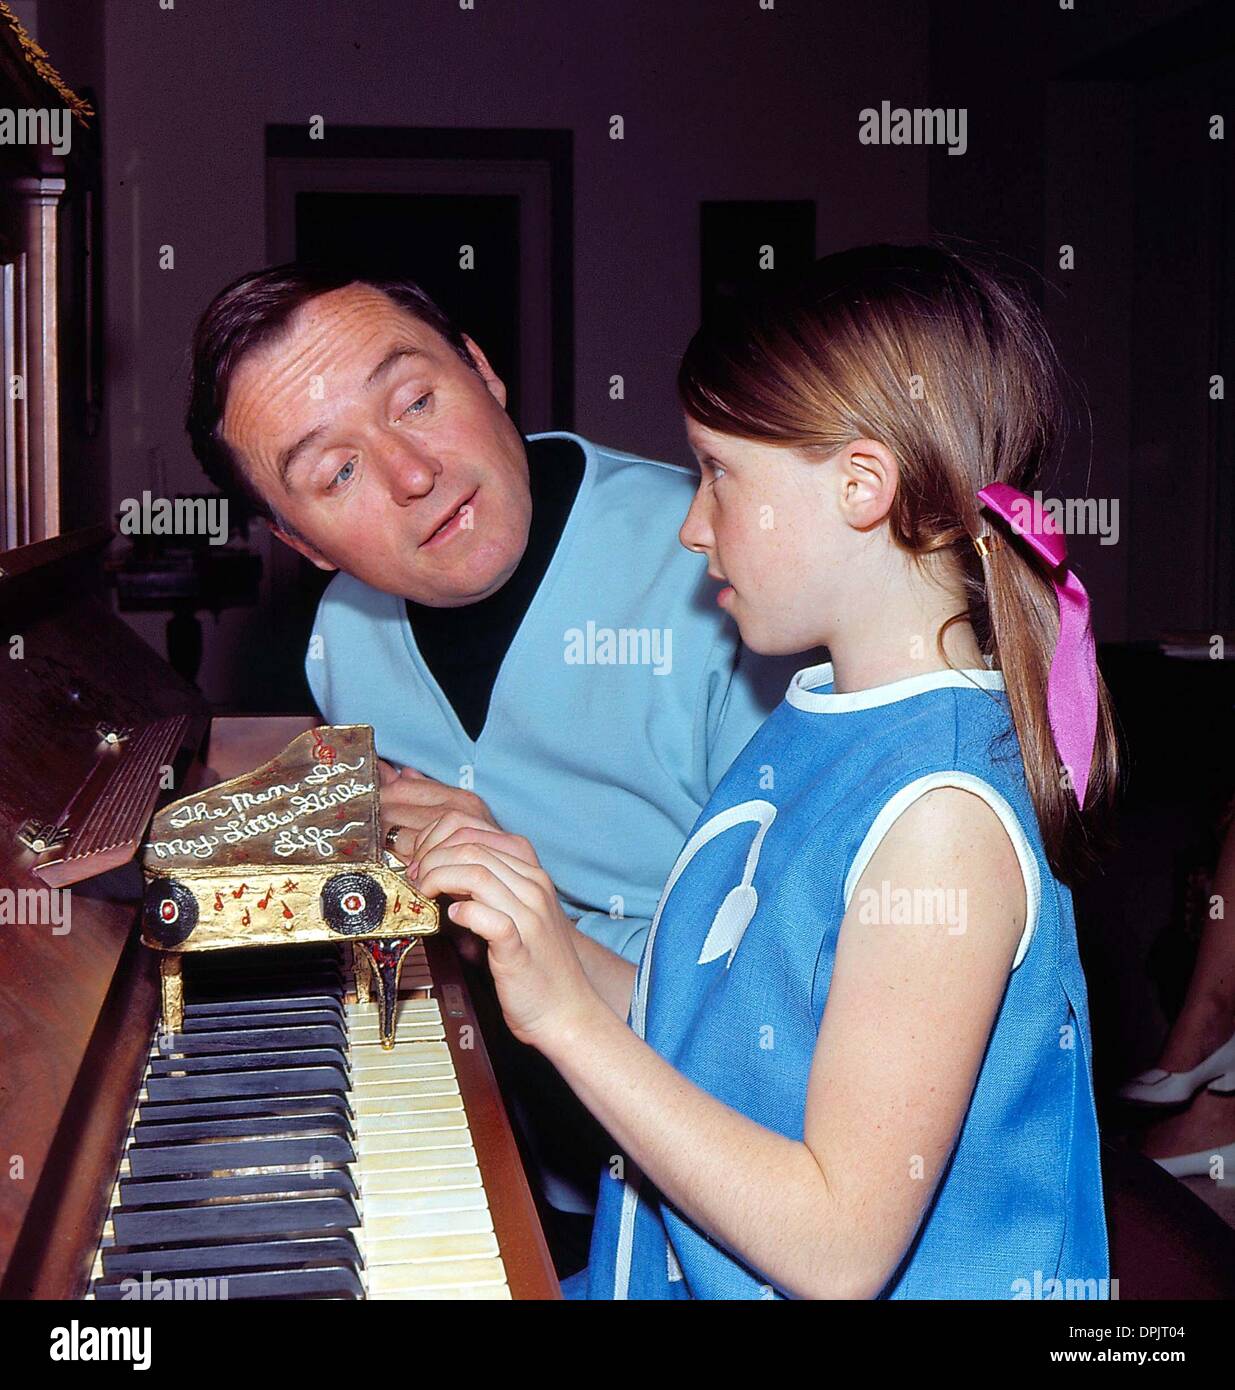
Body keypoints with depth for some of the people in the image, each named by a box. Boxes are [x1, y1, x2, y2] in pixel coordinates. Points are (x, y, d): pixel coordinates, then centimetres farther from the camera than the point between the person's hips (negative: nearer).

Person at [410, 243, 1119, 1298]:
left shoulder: (943, 813, -22)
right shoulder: (810, 721, 5)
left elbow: (839, 1252, -24)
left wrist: (565, 1014, -23)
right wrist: (542, 935, 0)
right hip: (672, 1270, 8)